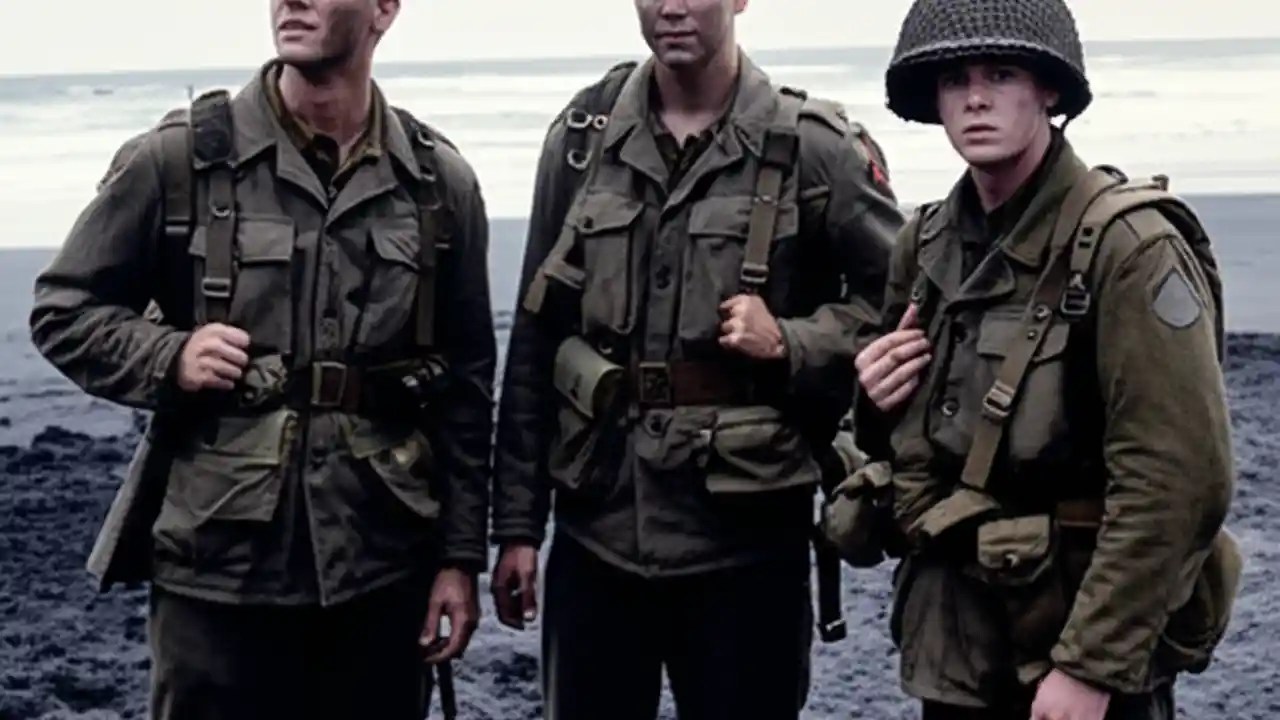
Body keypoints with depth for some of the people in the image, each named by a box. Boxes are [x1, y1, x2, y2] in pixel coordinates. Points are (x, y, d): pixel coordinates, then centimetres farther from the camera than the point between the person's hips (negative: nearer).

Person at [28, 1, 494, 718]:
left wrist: (462, 555, 4)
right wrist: (169, 356, -13)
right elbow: (63, 310, 5)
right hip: (218, 564, -1)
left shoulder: (440, 182, 3)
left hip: (383, 566, 2)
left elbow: (464, 388, 7)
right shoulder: (179, 157, -3)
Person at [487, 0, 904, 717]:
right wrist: (519, 522, 6)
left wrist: (791, 344, -14)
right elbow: (534, 344, 7)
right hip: (594, 531, 3)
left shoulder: (814, 144, -4)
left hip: (746, 540, -2)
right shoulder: (583, 136, 5)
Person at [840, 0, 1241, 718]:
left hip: (1085, 655, -6)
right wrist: (877, 394, -2)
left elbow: (1179, 485, -20)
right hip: (951, 640, 6)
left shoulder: (1129, 244, -16)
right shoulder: (928, 242, 4)